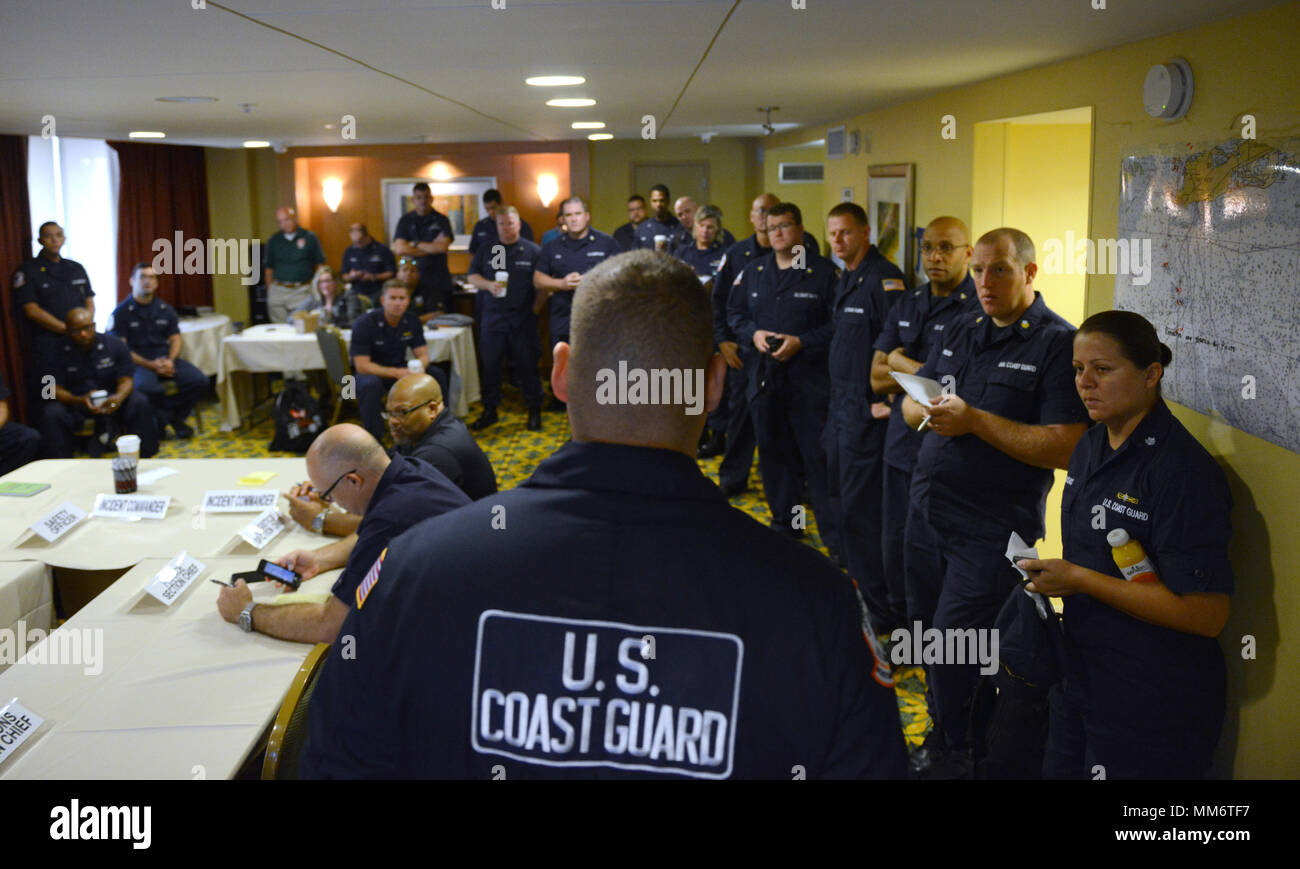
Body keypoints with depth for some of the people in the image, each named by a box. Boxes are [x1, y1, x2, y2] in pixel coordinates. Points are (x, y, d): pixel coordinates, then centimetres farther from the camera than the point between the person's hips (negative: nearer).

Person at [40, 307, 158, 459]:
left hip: (110, 400, 1)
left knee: (140, 403, -27)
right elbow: (56, 388, -11)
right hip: (74, 402, -1)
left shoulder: (116, 345, -4)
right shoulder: (60, 352, -8)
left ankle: (144, 457, -16)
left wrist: (119, 397, -33)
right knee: (52, 415, -30)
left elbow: (126, 380, -8)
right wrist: (79, 401, -32)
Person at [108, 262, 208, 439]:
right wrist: (151, 365, -17)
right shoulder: (121, 312, 0)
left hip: (165, 359, 4)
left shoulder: (166, 310, 16)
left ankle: (174, 418, 1)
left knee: (199, 380, -21)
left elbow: (176, 339, 11)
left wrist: (170, 360, -11)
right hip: (139, 362, -4)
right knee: (144, 387, -39)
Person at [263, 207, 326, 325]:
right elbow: (268, 267, 15)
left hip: (302, 290, -2)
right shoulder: (273, 241, 11)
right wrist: (269, 292, 10)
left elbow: (320, 264, 7)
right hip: (278, 291, 2)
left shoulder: (310, 237, 4)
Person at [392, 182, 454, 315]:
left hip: (438, 281, -1)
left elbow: (443, 247, -10)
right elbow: (399, 249, -6)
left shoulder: (441, 220, 4)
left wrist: (415, 244, -2)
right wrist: (432, 248, -6)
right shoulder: (405, 221, 8)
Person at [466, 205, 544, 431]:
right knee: (490, 365, 6)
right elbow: (472, 276, 9)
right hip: (492, 317, 3)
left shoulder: (533, 251, 1)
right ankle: (489, 411, 18)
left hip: (523, 319, -2)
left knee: (527, 365, 3)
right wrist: (489, 285, -10)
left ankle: (534, 411, 14)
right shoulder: (486, 250, 9)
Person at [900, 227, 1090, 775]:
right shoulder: (960, 332, 13)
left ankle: (961, 758, 18)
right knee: (928, 634, 16)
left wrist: (975, 420, -20)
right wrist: (928, 410, -9)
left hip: (993, 530, -7)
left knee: (951, 648, -4)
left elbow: (1065, 448, -19)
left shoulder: (1058, 344, -10)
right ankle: (944, 737, 35)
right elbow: (911, 403, 16)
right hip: (928, 513, 7)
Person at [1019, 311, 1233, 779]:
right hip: (1080, 679, 8)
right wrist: (1049, 574, 3)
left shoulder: (1185, 472, -22)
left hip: (1153, 709, -8)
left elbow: (1206, 613, -27)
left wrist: (1079, 580, -23)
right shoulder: (1090, 447, 6)